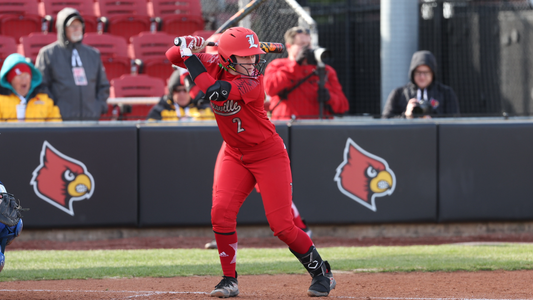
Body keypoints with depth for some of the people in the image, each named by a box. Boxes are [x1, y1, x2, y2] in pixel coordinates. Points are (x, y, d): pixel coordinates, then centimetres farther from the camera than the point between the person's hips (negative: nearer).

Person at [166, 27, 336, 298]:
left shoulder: (252, 82, -25)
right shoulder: (214, 66, -7)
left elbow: (214, 91, -38)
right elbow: (172, 56, -3)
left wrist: (190, 57, -30)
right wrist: (186, 47, -25)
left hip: (268, 155, -5)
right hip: (236, 156, 5)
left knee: (281, 225, -9)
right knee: (221, 211, -16)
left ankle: (321, 273, 10)